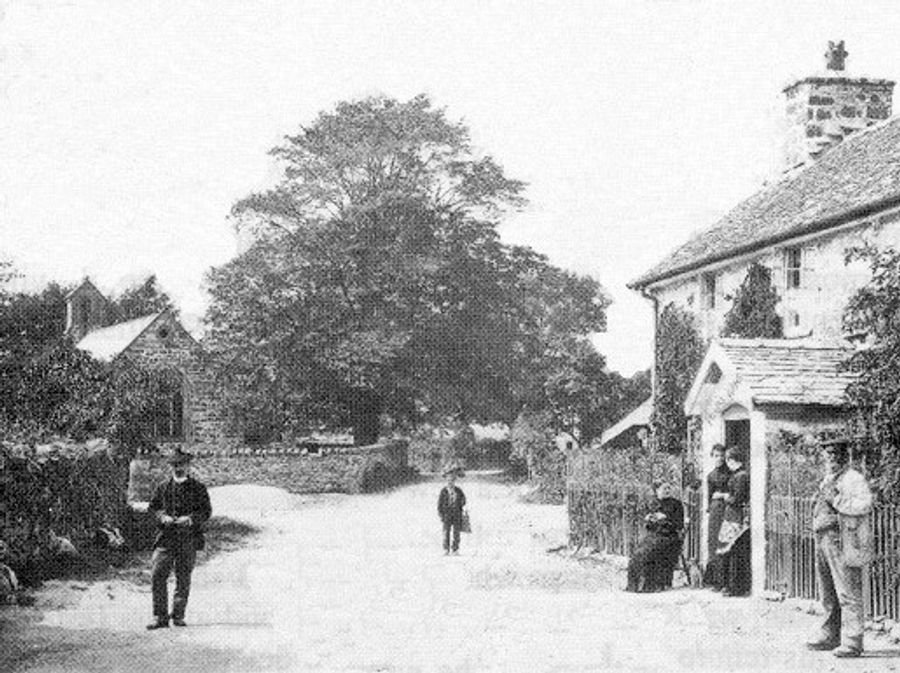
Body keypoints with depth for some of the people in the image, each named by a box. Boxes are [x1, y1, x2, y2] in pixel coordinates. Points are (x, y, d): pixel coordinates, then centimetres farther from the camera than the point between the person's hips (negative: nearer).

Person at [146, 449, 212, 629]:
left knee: (183, 578, 3)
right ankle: (160, 617, -3)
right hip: (166, 538, 1)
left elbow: (207, 511, 2)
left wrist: (190, 519, -15)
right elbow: (153, 507, 15)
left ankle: (178, 616, 14)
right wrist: (163, 517, -6)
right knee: (157, 576, -8)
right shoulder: (163, 487, 10)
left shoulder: (198, 488, 4)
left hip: (188, 539, -1)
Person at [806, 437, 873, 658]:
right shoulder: (827, 480, 20)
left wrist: (836, 500, -21)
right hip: (823, 540, 9)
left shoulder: (854, 480, -6)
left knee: (847, 594, -9)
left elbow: (865, 504, -22)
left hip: (843, 542, -9)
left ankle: (852, 643, -9)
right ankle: (830, 636, 27)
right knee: (828, 595, 17)